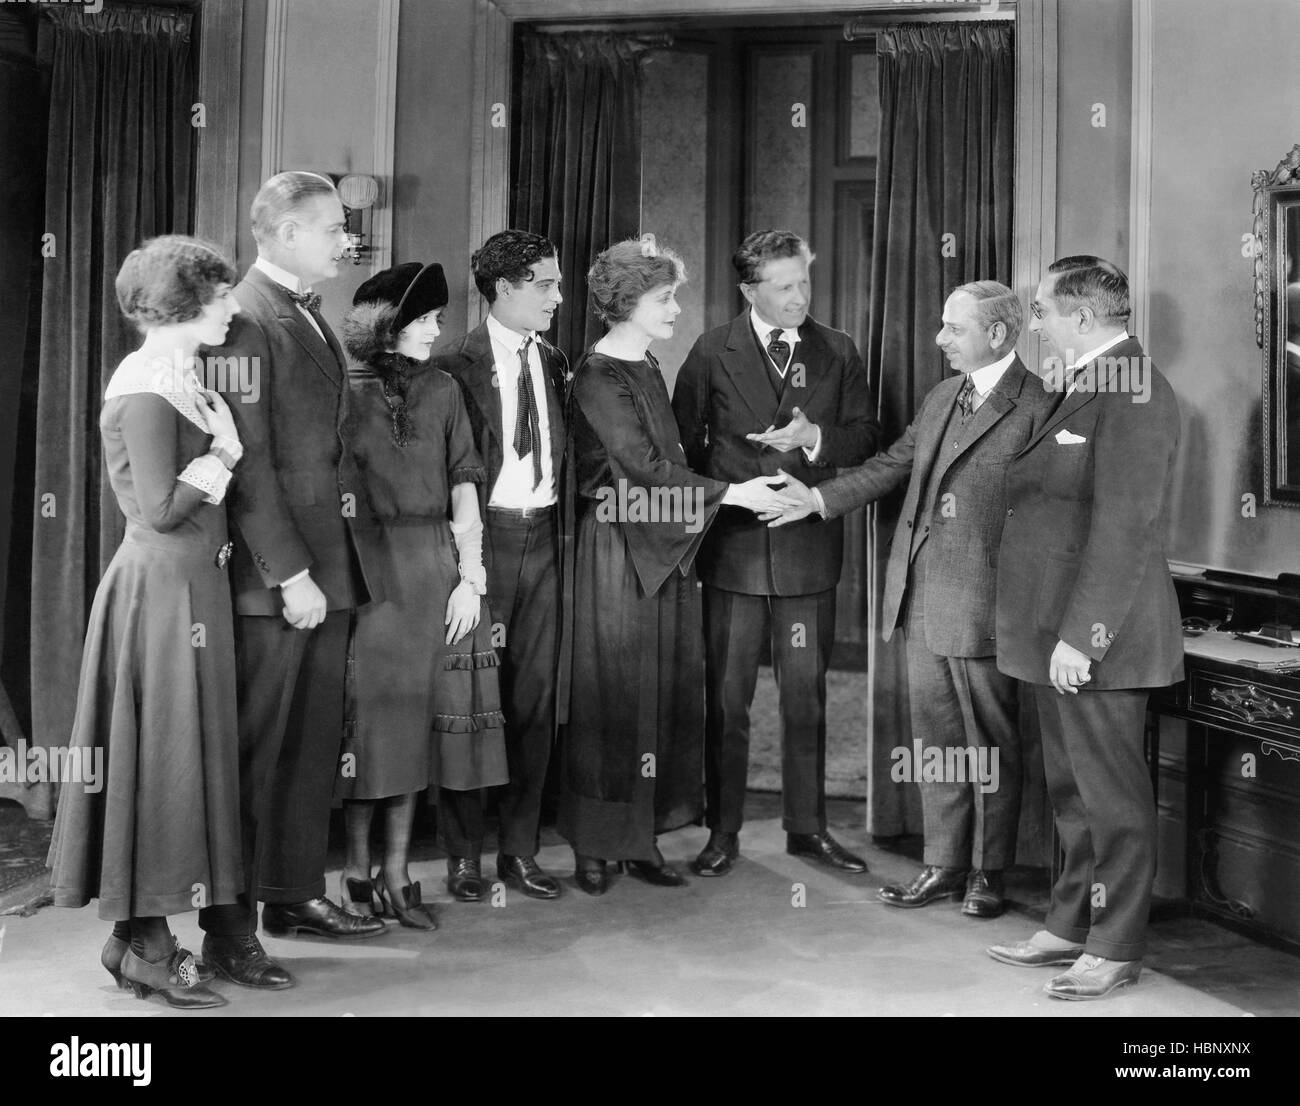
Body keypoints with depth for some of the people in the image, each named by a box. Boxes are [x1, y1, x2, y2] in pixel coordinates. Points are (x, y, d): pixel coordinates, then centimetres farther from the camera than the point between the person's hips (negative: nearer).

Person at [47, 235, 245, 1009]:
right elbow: (162, 509, -20)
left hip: (190, 584, 10)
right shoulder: (146, 388, -16)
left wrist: (223, 445, 1)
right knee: (163, 753, -2)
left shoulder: (179, 379, 13)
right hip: (164, 589, -10)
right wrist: (223, 451, -11)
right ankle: (147, 948, 10)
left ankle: (139, 931, 23)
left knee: (177, 756, 13)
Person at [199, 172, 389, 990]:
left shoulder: (313, 318, 16)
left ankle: (296, 893, 29)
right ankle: (229, 926, 12)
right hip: (275, 576, -9)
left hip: (331, 565, 9)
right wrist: (291, 573, -19)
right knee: (257, 750, 1)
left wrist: (349, 555, 9)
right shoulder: (247, 321, -13)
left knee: (315, 743, 15)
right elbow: (250, 465, -18)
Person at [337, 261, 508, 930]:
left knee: (418, 717, 6)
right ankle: (357, 874, 14)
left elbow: (463, 487, 7)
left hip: (435, 569, 4)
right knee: (368, 716, 2)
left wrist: (471, 577, 0)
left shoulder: (442, 391, 9)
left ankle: (396, 875, 16)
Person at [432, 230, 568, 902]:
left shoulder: (554, 363, 12)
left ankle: (520, 849, 18)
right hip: (483, 537, -5)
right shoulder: (456, 366, -5)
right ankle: (464, 854, 12)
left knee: (536, 696, 7)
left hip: (541, 540, 5)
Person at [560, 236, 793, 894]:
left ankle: (644, 837, 17)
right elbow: (642, 465, -17)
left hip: (665, 552, 8)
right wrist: (729, 493, -16)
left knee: (665, 688, 8)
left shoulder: (648, 370, 14)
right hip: (615, 550, -8)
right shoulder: (596, 377, -11)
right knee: (611, 692, -1)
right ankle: (594, 846, 11)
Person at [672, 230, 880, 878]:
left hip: (809, 548, 1)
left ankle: (807, 828, 21)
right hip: (732, 549, -1)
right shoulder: (713, 352, 2)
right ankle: (723, 833, 16)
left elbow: (866, 438, 6)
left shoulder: (838, 353, 6)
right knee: (726, 699, 5)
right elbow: (682, 442, 7)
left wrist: (815, 437, -12)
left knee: (806, 697, 9)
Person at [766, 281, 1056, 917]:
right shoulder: (940, 397, 15)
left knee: (990, 741, 7)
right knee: (934, 735, 14)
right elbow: (892, 464, 19)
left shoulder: (1037, 408, -10)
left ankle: (986, 871, 20)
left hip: (982, 602, -7)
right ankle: (944, 865, 26)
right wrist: (820, 498, 10)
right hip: (921, 596, 8)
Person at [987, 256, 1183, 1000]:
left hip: (1097, 638, -10)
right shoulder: (1084, 387, 15)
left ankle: (1117, 949, 13)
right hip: (1059, 632, 10)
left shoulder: (1132, 393, -16)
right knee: (1073, 789, 18)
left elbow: (1126, 526, -22)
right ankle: (1072, 924, 30)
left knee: (1112, 794, 2)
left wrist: (1081, 634, -23)